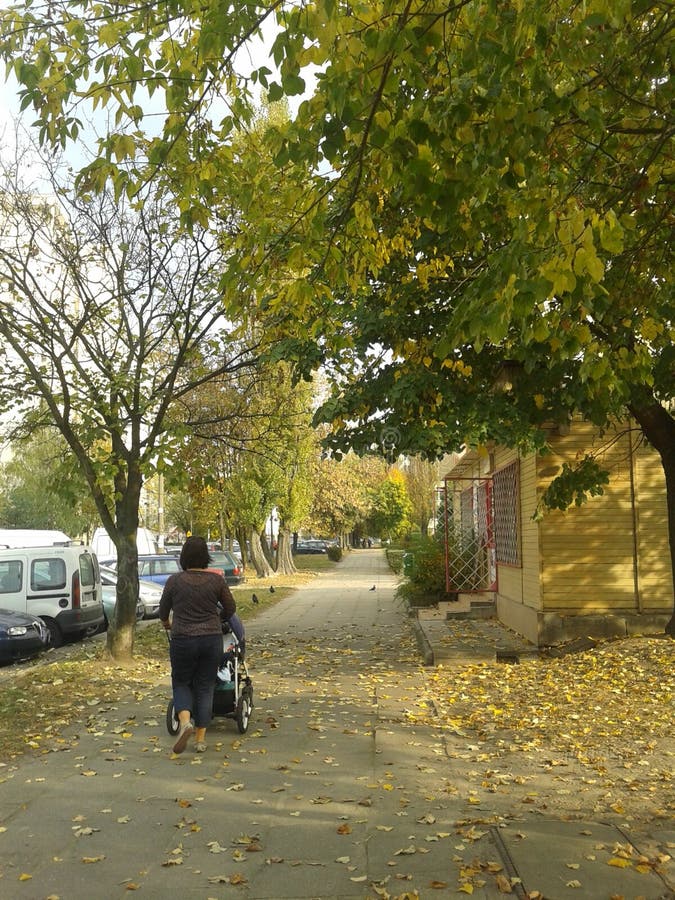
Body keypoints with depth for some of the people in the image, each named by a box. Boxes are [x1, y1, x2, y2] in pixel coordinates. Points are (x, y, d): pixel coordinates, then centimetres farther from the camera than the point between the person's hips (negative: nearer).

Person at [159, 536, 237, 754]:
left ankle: (185, 722, -7)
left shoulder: (174, 581, -4)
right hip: (212, 639, 1)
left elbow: (163, 610, 10)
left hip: (183, 640, -1)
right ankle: (200, 739, 11)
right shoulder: (216, 580, -2)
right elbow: (230, 608, 7)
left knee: (181, 683, 16)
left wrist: (166, 623, 30)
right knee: (205, 687, 11)